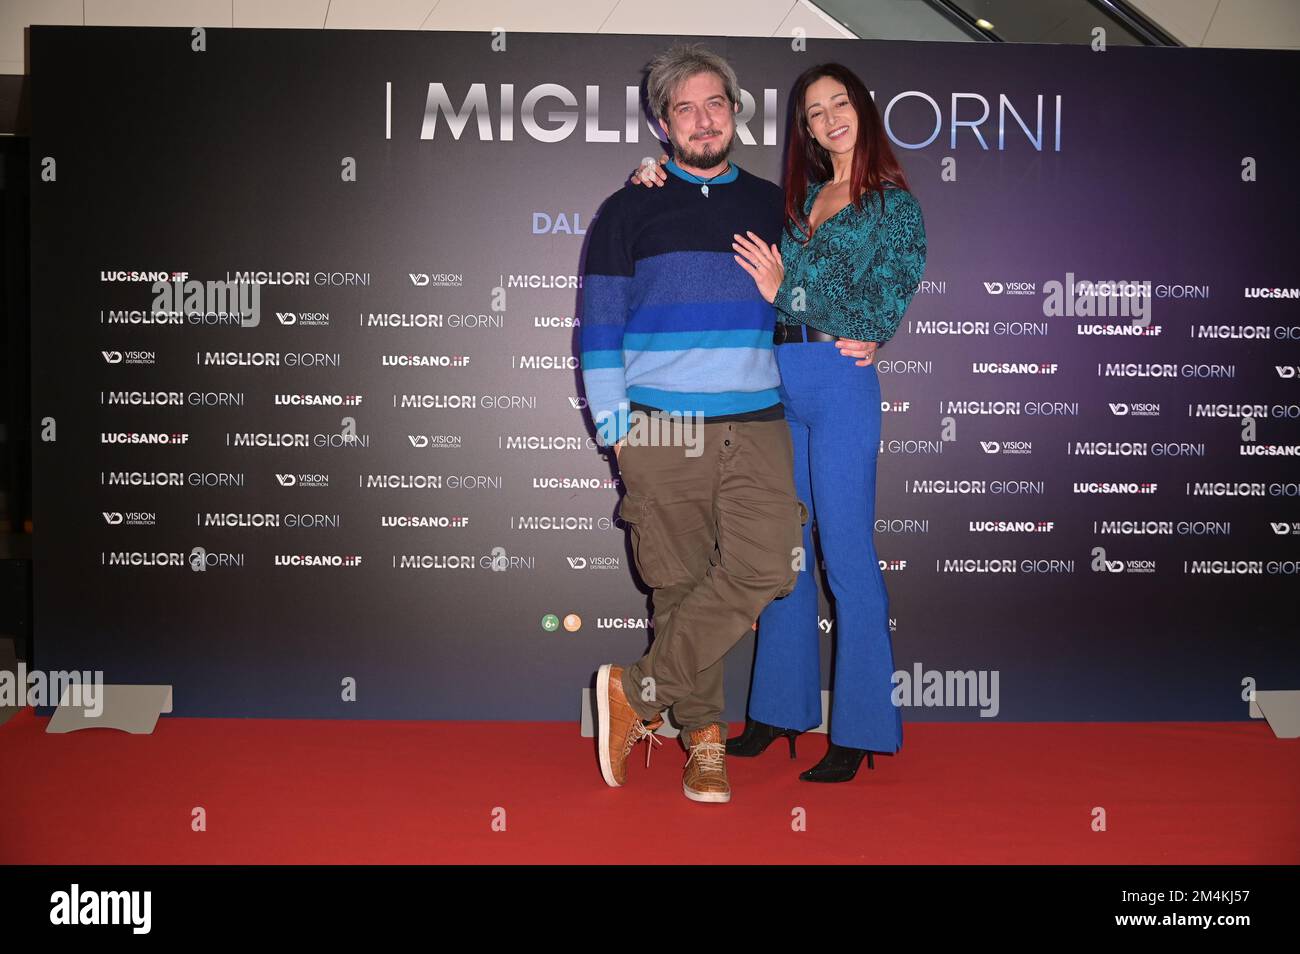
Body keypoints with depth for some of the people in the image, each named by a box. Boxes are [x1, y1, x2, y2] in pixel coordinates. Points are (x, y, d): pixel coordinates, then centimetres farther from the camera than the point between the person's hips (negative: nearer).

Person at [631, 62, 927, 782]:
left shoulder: (895, 205, 2)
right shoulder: (798, 197, 17)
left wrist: (783, 290, -13)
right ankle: (781, 708, 22)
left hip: (840, 384, -5)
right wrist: (657, 179, 6)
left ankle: (860, 730, 5)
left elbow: (883, 316, -7)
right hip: (775, 380, 6)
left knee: (846, 554, -4)